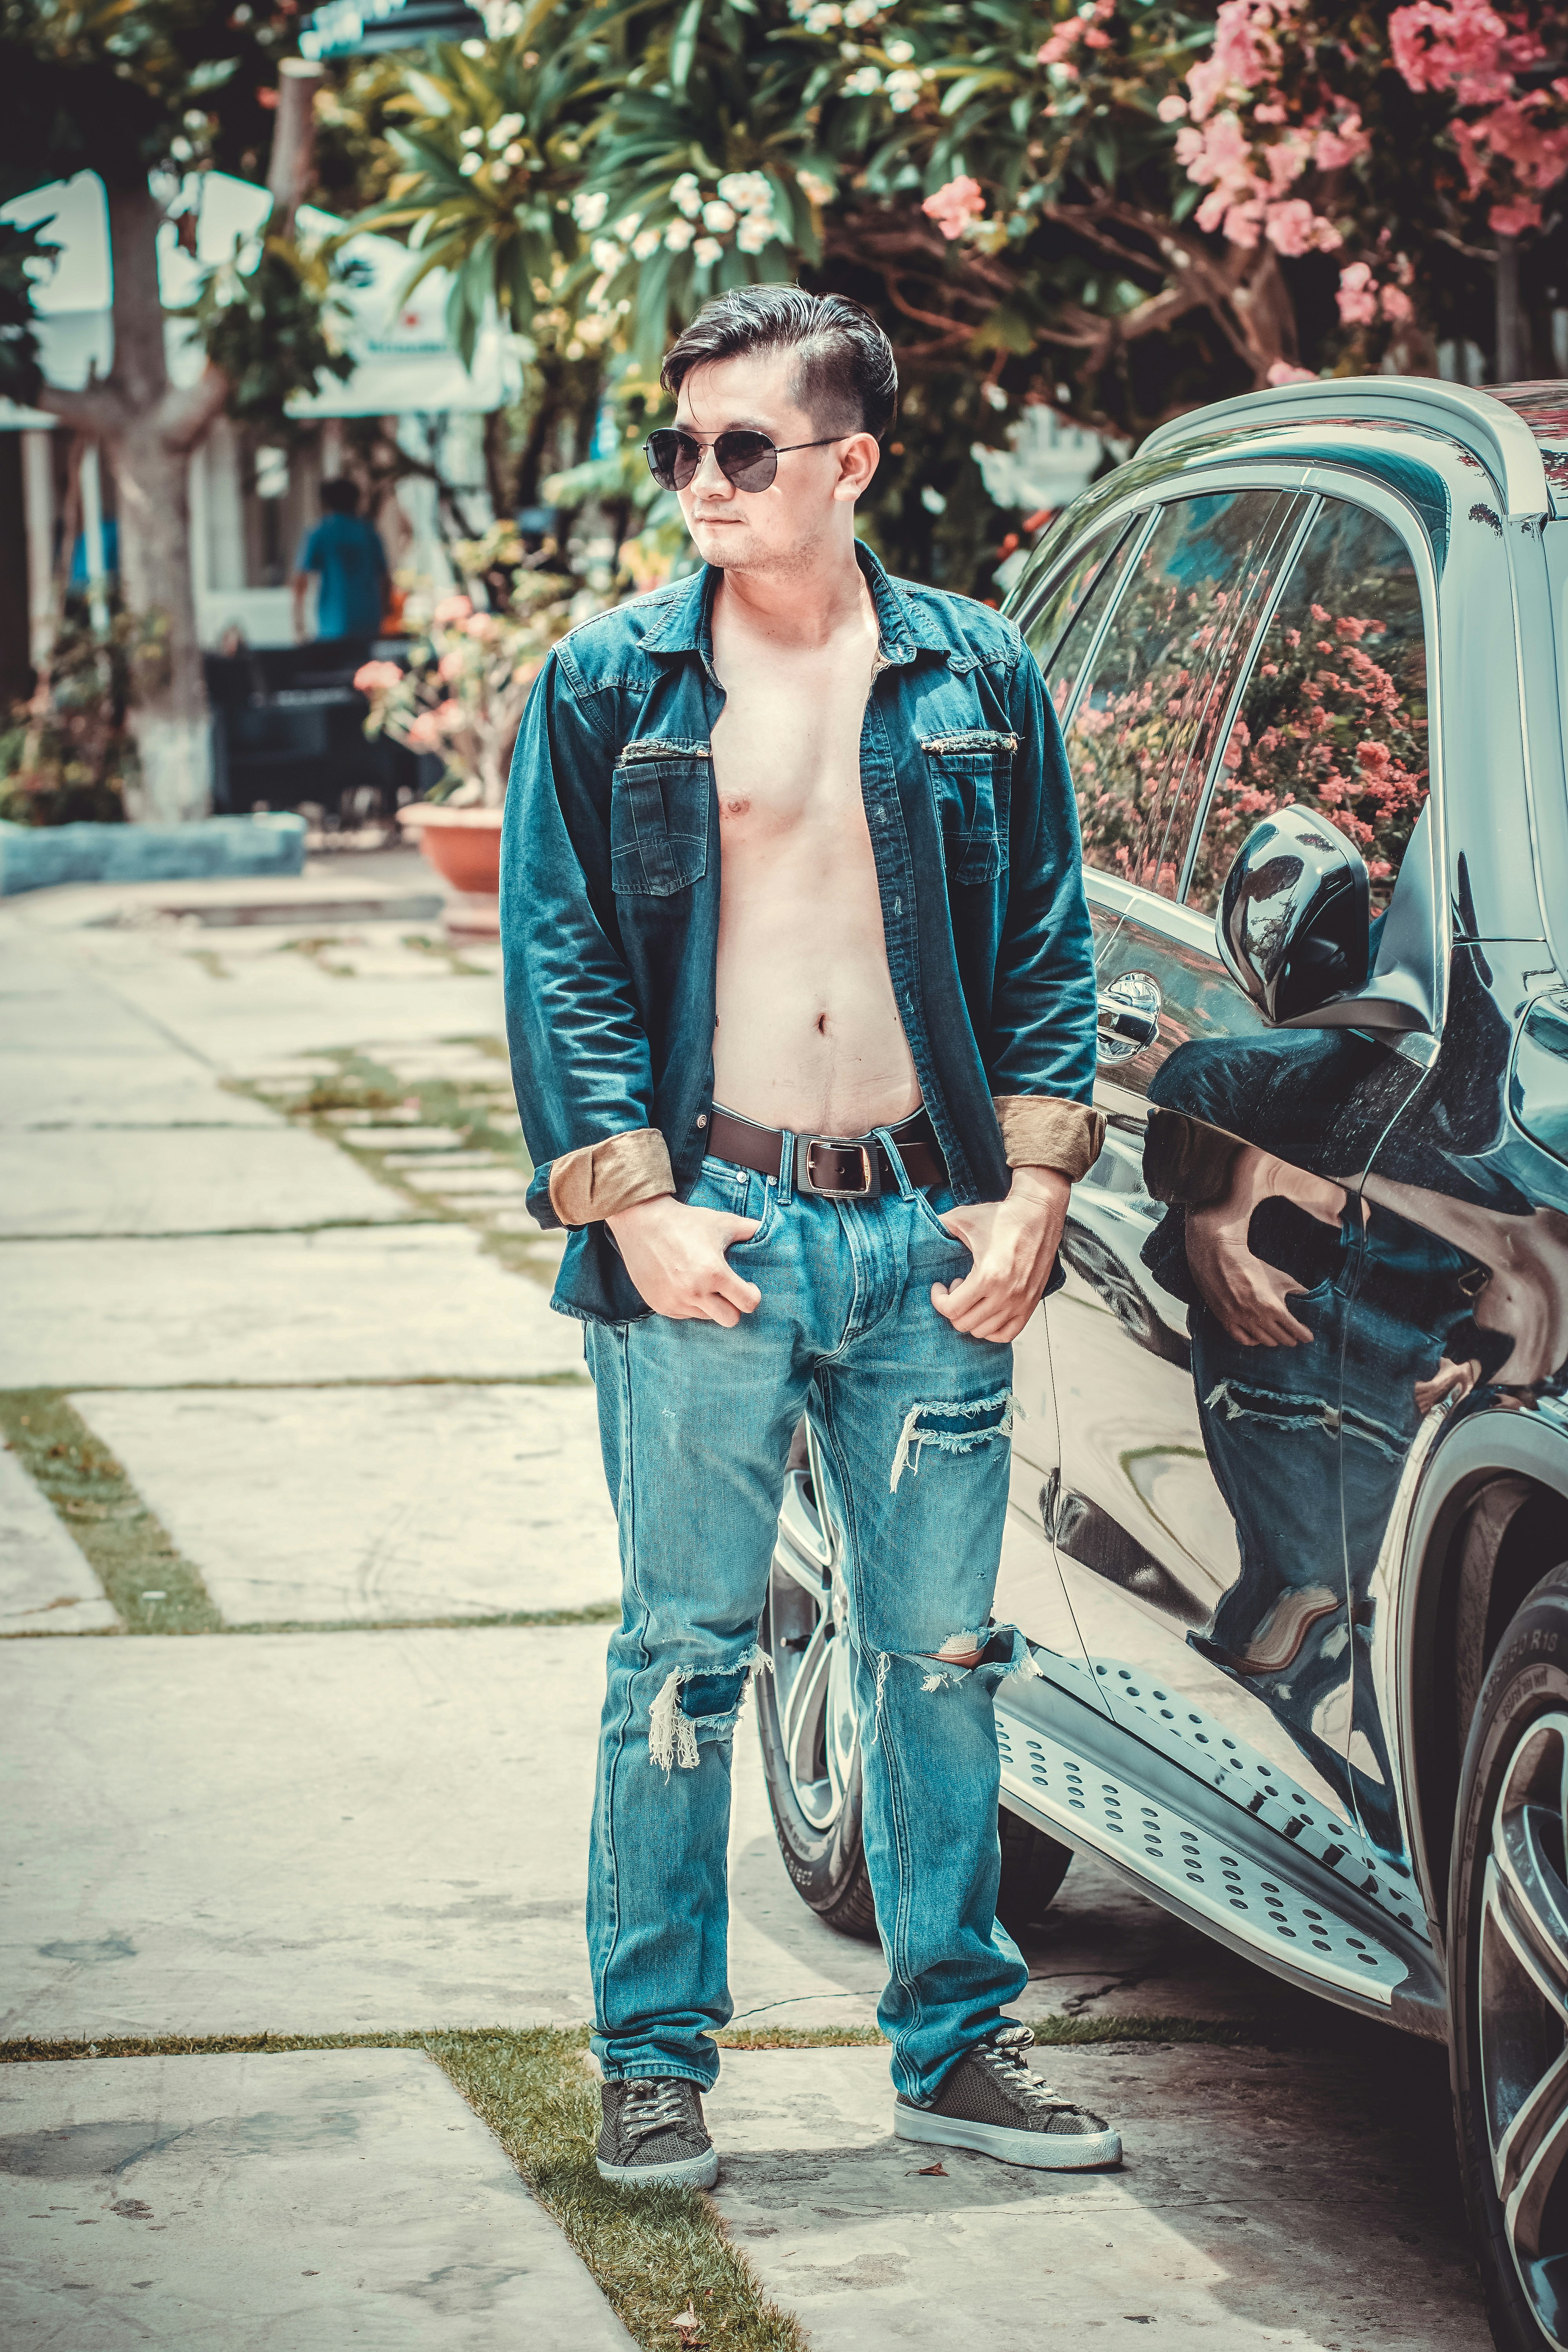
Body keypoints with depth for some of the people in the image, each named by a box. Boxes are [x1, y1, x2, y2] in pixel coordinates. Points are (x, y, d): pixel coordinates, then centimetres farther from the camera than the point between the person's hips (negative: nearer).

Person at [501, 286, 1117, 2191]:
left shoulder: (975, 678, 7)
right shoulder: (607, 688, 1)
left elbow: (1050, 946, 9)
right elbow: (555, 961, -1)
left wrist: (1033, 1186, 0)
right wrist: (632, 1195, -11)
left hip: (929, 1229, 2)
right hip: (707, 1229, -2)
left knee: (941, 1654, 8)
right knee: (684, 1657, 2)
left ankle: (956, 2041, 20)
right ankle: (654, 2062, 12)